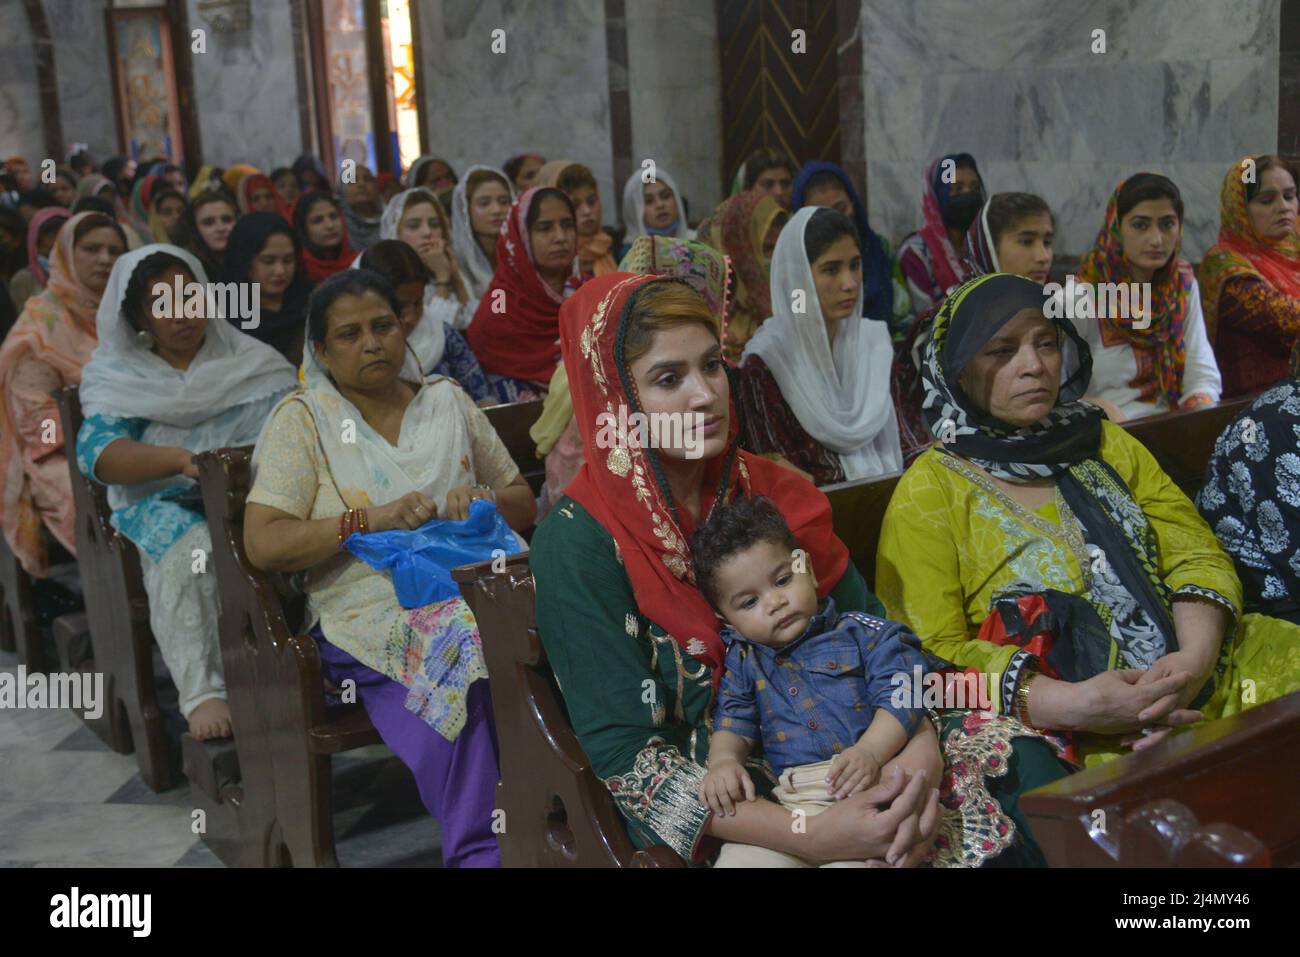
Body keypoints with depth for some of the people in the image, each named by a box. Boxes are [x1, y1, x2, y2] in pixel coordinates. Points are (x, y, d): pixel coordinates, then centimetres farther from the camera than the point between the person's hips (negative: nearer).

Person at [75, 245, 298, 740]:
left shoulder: (252, 360, 17)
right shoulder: (116, 375, 13)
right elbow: (97, 453, -5)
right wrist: (180, 458, -23)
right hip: (166, 502, -1)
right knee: (194, 548, -37)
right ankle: (202, 691, -37)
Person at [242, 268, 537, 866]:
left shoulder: (448, 401, 20)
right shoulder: (303, 420, 9)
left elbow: (524, 506, 22)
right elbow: (262, 545, -2)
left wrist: (484, 500, -1)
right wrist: (368, 520, -13)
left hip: (471, 592, 3)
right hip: (370, 613, -3)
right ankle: (482, 848, -25)